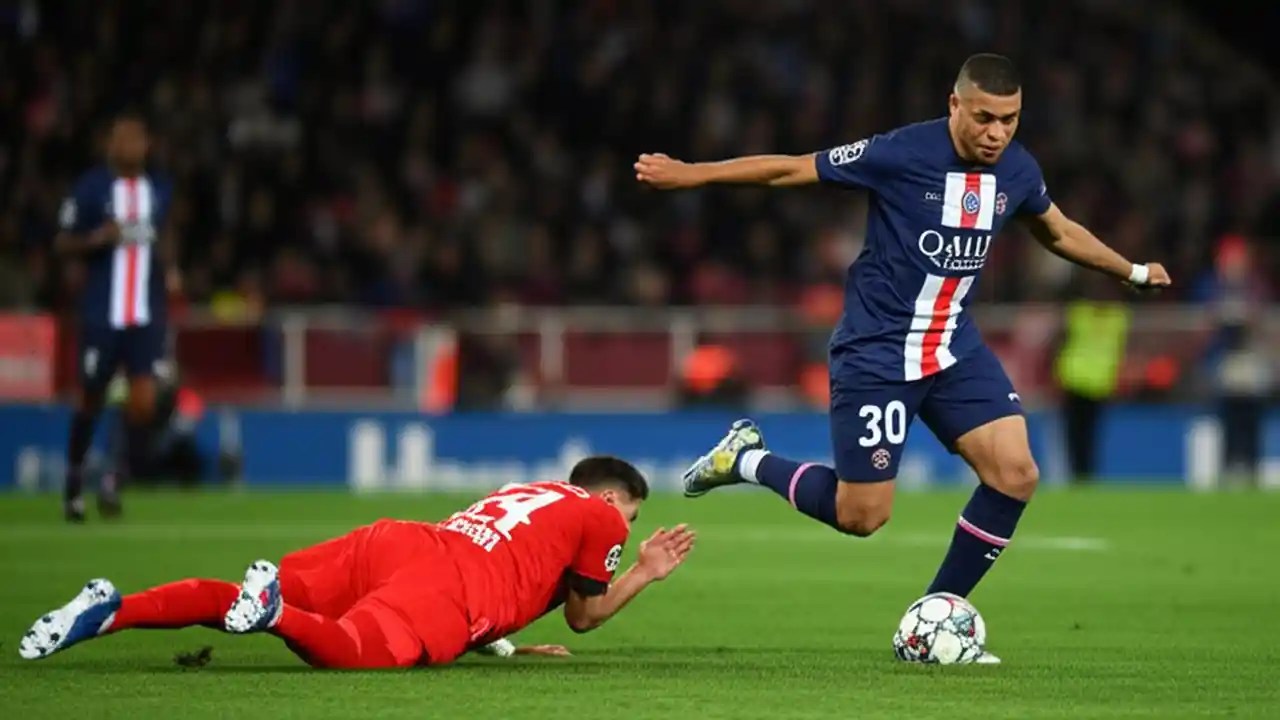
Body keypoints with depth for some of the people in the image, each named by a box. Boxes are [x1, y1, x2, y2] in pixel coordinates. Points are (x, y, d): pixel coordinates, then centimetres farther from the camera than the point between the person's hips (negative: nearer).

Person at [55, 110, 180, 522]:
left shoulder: (159, 190, 8)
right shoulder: (91, 188, -4)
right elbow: (62, 243, -1)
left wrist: (170, 267, 8)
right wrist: (97, 238, -20)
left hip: (147, 316, 2)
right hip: (102, 314, -2)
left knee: (144, 402, -11)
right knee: (90, 399, 7)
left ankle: (116, 479, 8)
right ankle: (74, 481, 28)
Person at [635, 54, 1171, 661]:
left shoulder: (1017, 171, -1)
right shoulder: (902, 154, -19)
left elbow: (1058, 231, 22)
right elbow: (791, 170, -12)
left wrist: (1132, 272, 29)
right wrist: (691, 174, -13)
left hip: (954, 347, 6)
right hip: (876, 353, -6)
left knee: (1015, 475, -11)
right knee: (861, 515, -4)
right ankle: (746, 459, 22)